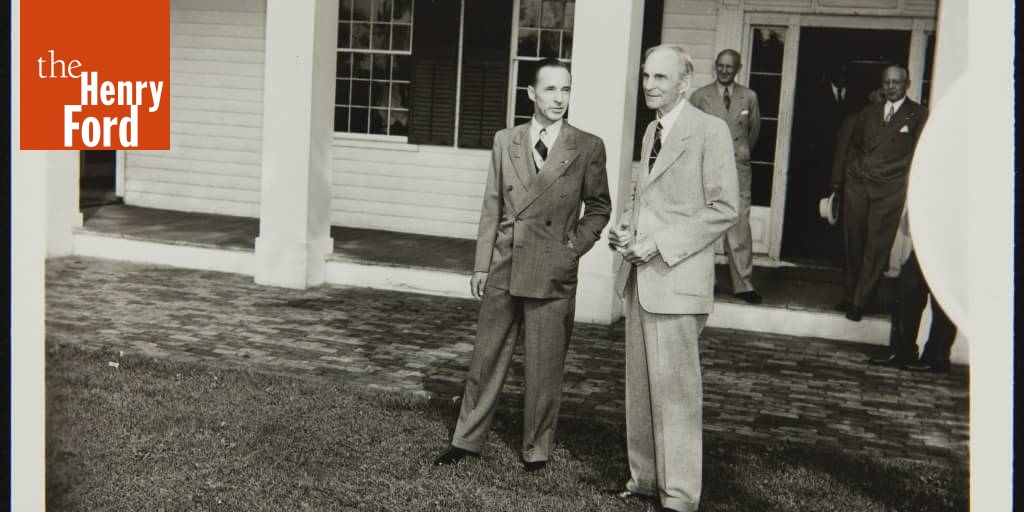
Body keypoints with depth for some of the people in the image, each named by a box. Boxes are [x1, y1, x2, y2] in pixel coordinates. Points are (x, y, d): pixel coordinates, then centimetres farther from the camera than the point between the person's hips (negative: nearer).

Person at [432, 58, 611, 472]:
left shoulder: (588, 148, -1)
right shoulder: (505, 142, 6)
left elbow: (599, 206, 8)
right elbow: (491, 207, 7)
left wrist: (576, 245, -5)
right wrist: (481, 265, 5)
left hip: (553, 272, -2)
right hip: (505, 267, 3)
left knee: (544, 367, 5)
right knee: (487, 356, 11)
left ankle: (536, 450, 21)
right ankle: (467, 439, 24)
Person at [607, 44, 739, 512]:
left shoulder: (710, 130, -9)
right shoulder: (651, 130, 15)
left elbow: (725, 208, -13)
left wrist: (661, 244, -17)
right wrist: (623, 228, 5)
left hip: (675, 279, -8)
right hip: (639, 276, 8)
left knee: (673, 389, -2)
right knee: (639, 386, 13)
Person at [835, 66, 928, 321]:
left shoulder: (919, 115, 3)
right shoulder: (868, 113, 17)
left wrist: (899, 174, -5)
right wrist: (853, 170, 10)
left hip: (889, 190, -4)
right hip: (857, 185, 4)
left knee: (876, 248, -3)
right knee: (854, 244, 7)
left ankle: (860, 302, 2)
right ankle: (851, 295, 18)